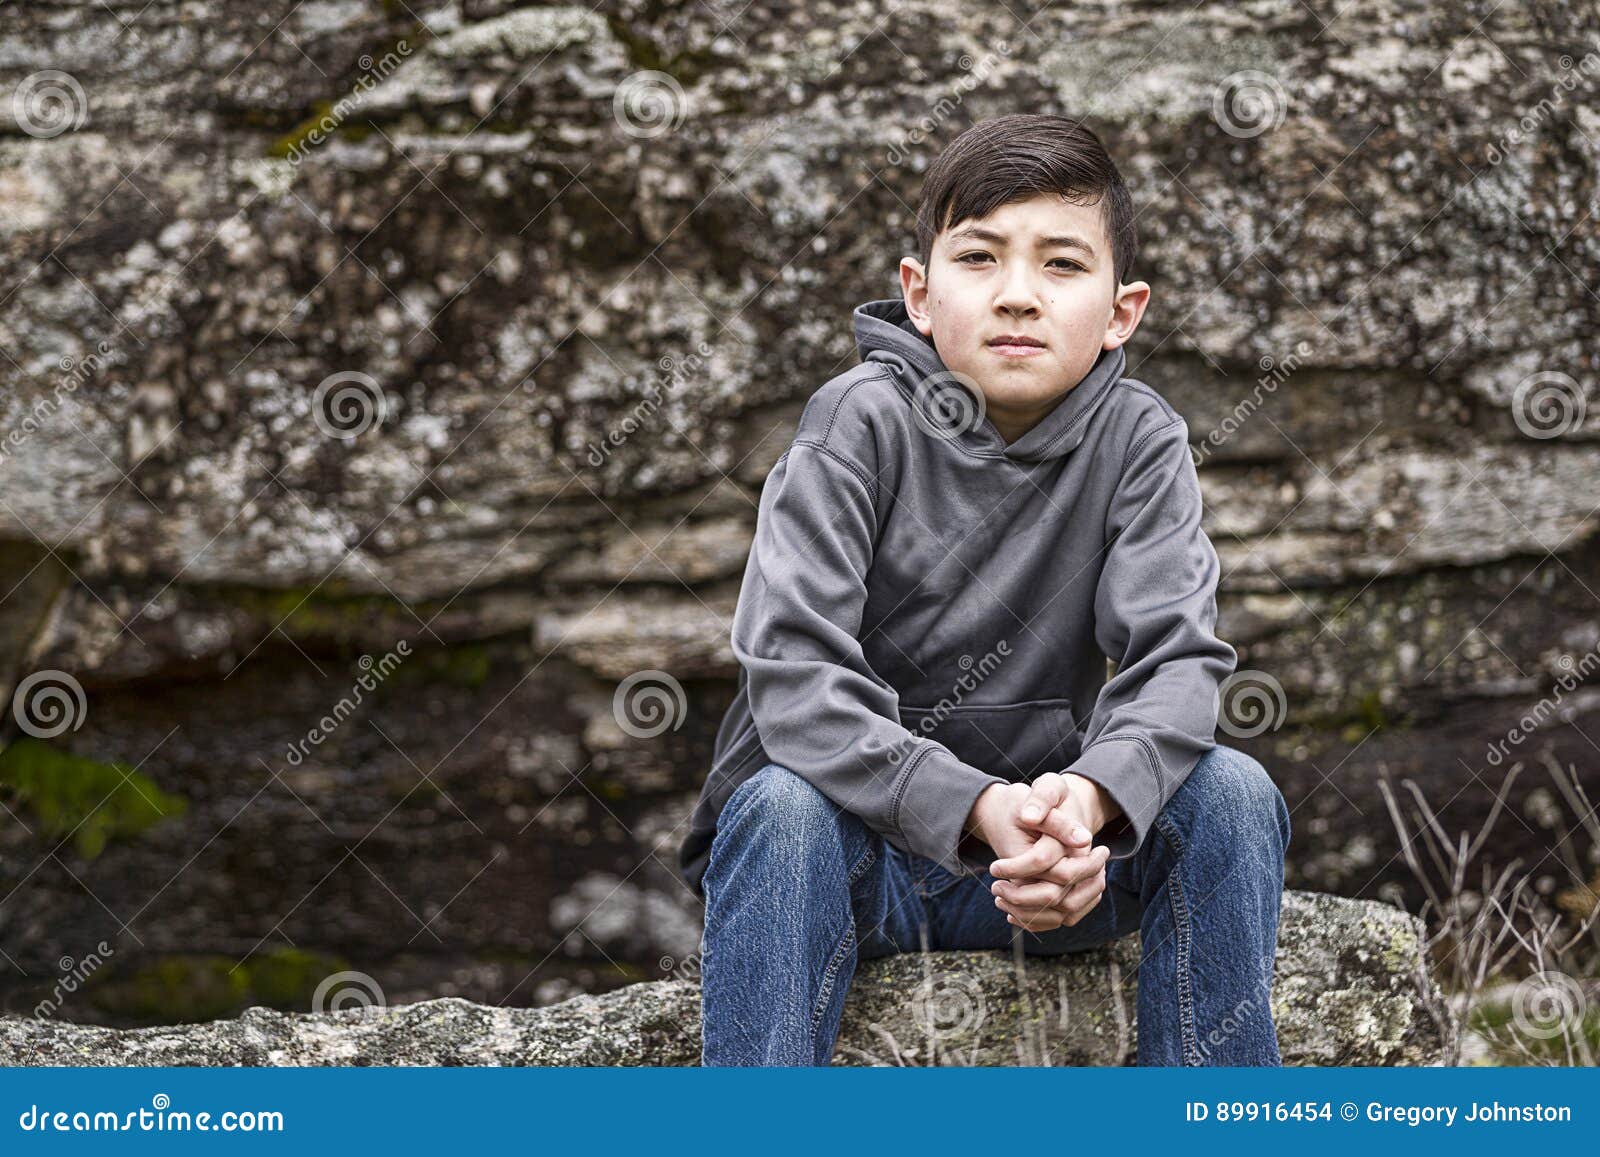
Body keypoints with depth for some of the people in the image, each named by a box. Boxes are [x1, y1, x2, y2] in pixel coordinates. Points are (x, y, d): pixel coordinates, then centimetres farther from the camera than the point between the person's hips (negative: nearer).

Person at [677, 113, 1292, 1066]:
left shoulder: (1137, 440, -3)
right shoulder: (865, 420, -12)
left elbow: (1177, 656, -15)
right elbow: (791, 674, -23)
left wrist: (1091, 794, -37)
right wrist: (971, 808, -36)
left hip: (1035, 837, 3)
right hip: (855, 834, -2)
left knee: (1231, 791, -21)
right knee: (781, 806, -34)